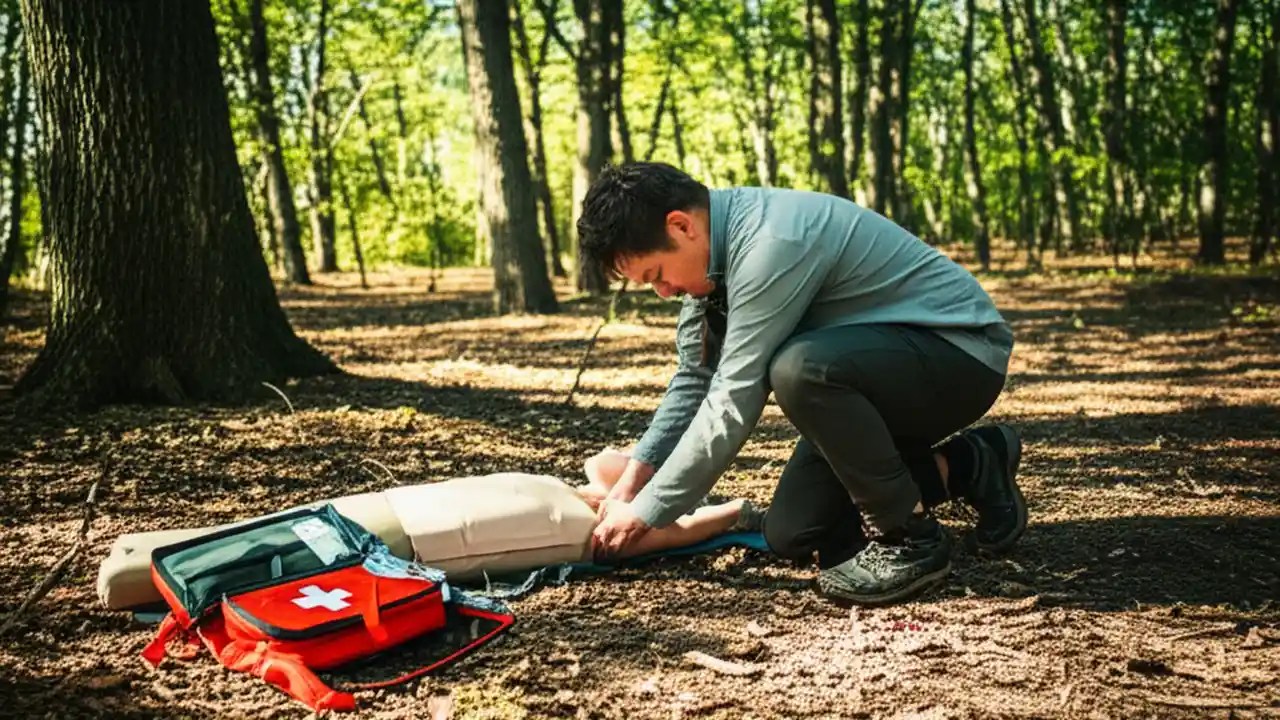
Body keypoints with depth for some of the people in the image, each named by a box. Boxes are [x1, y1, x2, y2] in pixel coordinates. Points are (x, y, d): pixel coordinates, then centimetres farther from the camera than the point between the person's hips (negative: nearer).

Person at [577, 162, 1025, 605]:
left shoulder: (770, 243, -30)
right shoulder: (718, 242, -1)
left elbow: (733, 402, -29)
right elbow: (696, 378, 6)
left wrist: (645, 513, -22)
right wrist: (634, 476, -4)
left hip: (961, 354, -9)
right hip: (883, 364, 10)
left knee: (799, 369, -37)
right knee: (790, 535, 4)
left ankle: (909, 539, -16)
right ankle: (967, 466, 15)